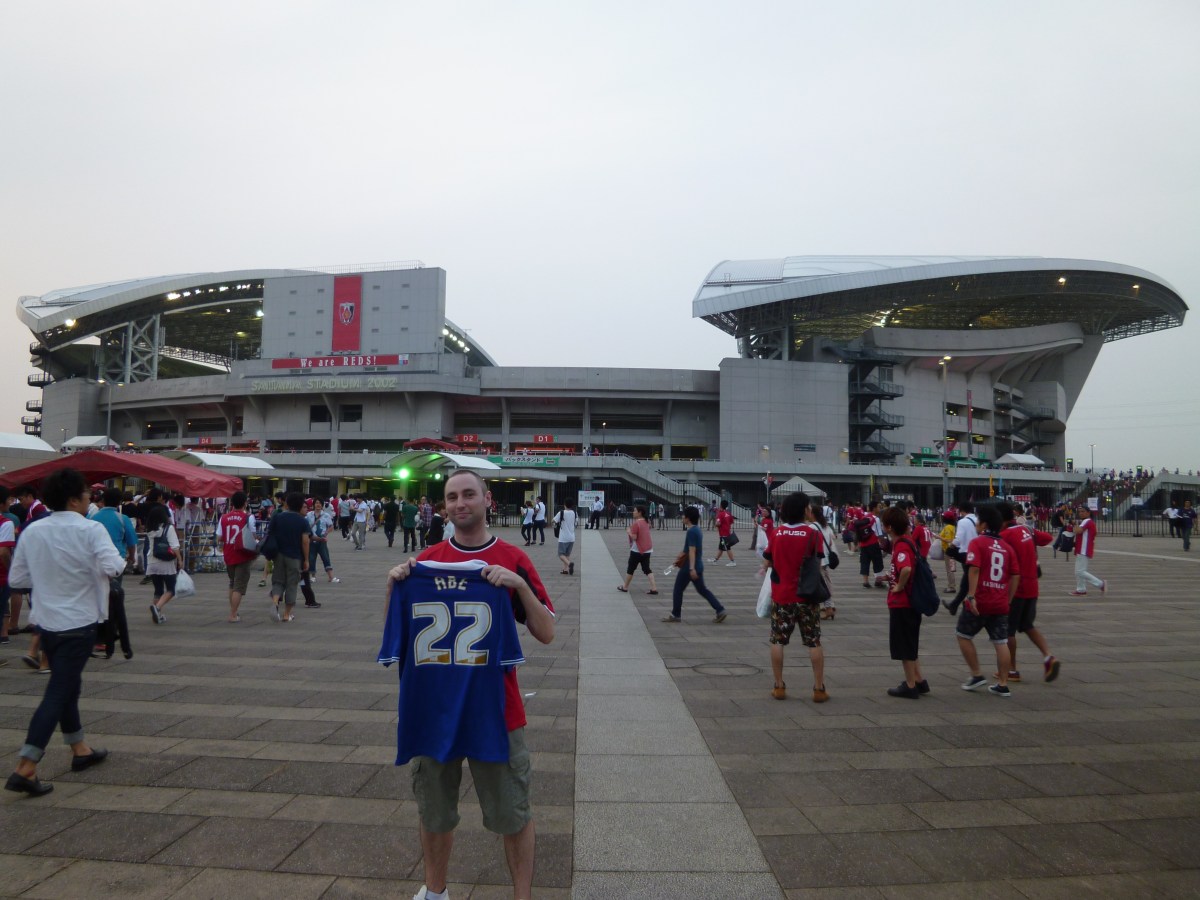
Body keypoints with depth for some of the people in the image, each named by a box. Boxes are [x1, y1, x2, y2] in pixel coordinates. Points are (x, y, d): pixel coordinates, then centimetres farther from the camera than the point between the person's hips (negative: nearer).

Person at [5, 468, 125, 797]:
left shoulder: (32, 531, 1)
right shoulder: (91, 530, -15)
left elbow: (16, 579, 6)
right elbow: (111, 567, -28)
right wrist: (121, 560, -7)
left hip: (46, 622, 7)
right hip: (79, 624, -6)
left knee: (66, 686, 20)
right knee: (57, 694, -1)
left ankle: (80, 750, 34)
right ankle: (24, 769, -5)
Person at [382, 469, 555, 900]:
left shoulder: (513, 560, -4)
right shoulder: (426, 561, 2)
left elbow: (546, 633, -6)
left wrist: (520, 584, -21)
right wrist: (393, 585, -10)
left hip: (496, 707, -2)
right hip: (434, 706, 2)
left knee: (513, 815, 9)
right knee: (434, 812, 18)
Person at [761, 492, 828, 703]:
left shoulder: (776, 533, -2)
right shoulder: (813, 533, -9)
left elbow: (768, 561, 6)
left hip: (781, 596, 2)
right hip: (807, 596, -1)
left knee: (777, 641, 10)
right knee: (814, 642, 8)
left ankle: (779, 687, 13)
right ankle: (819, 689, 12)